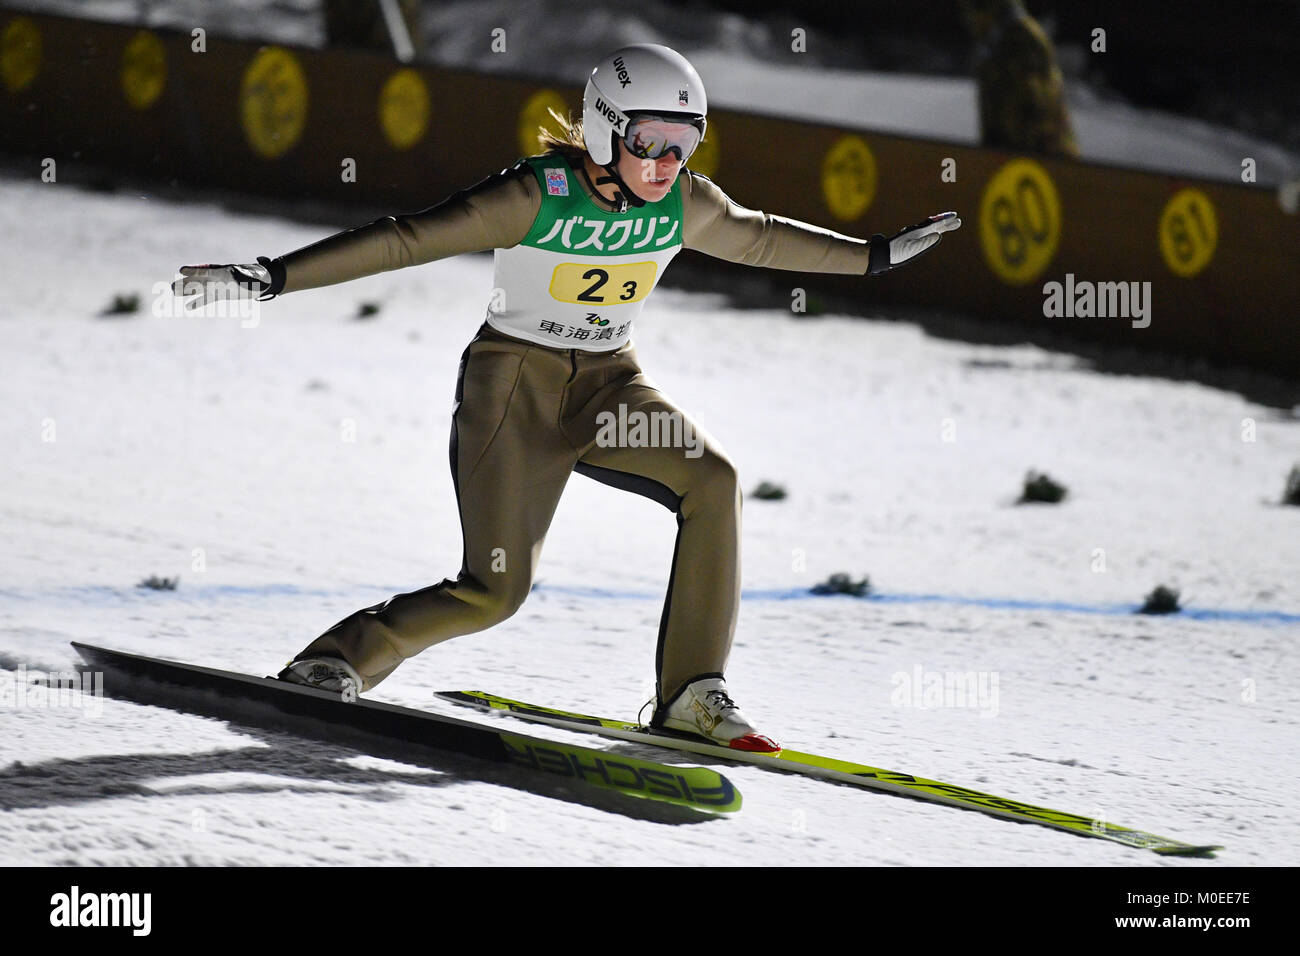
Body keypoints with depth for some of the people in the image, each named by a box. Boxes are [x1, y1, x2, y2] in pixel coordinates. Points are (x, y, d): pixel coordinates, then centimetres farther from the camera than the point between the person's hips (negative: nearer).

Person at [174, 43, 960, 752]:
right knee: (494, 591, -16)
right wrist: (271, 278, -28)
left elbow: (759, 237, 16)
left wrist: (879, 254, 23)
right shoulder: (537, 196, -21)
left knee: (713, 480, -22)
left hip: (609, 385, 5)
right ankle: (336, 661, 4)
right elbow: (403, 241, -22)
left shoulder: (686, 204, -5)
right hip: (515, 382, -5)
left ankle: (691, 694, -15)